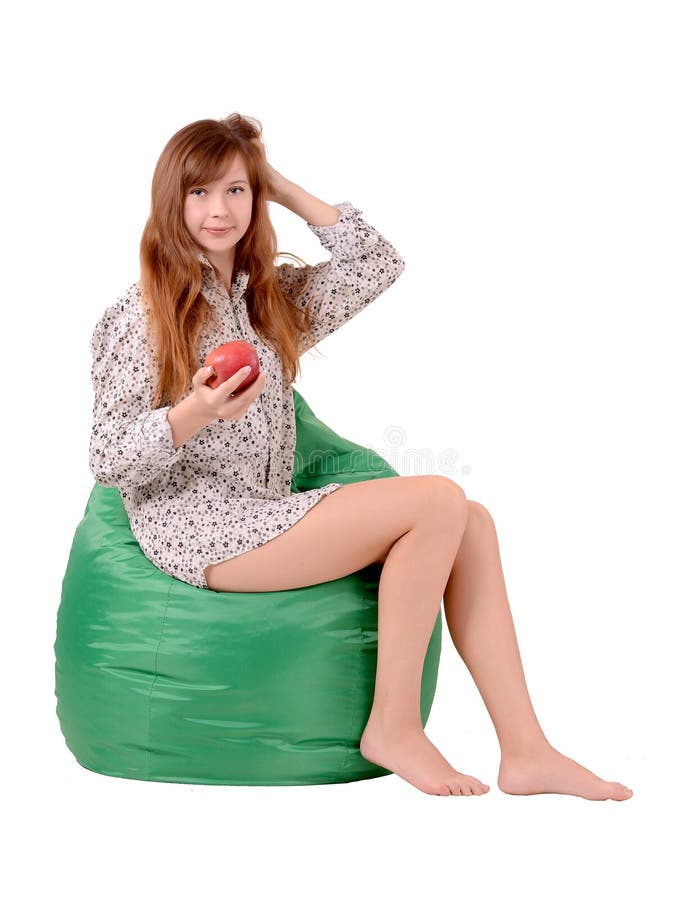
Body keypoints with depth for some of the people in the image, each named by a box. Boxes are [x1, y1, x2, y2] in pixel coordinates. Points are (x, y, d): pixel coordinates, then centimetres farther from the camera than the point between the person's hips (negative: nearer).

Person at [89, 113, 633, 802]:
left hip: (265, 514, 8)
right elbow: (107, 461, -8)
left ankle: (526, 751, -12)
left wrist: (285, 190, 10)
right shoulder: (142, 315, -4)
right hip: (194, 526, -7)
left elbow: (378, 265, 12)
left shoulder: (270, 297, 17)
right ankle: (393, 726, -11)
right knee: (436, 500, -21)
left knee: (471, 523, -10)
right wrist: (196, 413, -27)